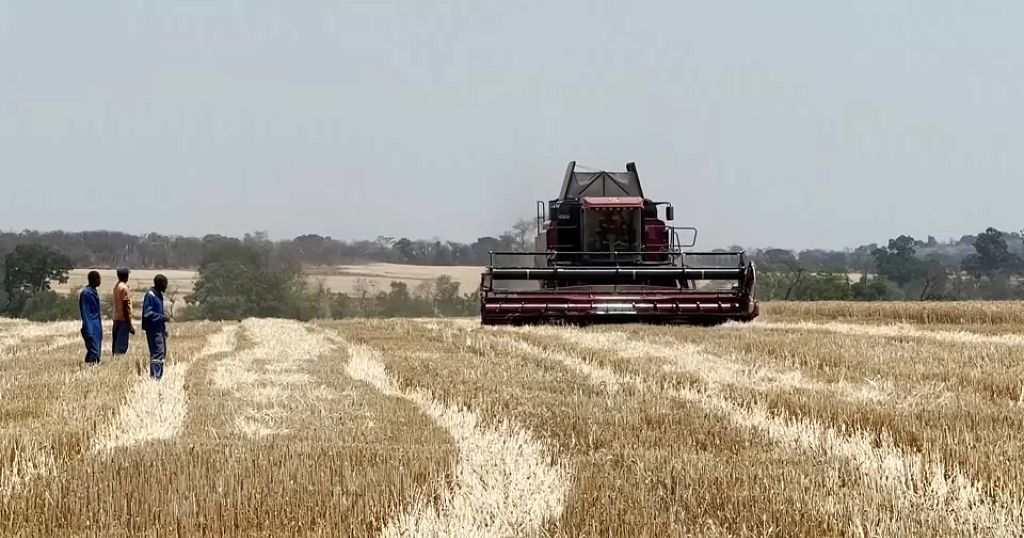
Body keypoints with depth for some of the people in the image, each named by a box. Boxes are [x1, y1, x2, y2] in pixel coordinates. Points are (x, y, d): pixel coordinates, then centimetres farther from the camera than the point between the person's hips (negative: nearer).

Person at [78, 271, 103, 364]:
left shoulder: (94, 291, 15)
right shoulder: (86, 293, -13)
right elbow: (85, 313, -16)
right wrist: (88, 330, -21)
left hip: (97, 327, 9)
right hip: (91, 327, -9)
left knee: (96, 352, 8)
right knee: (93, 353, -13)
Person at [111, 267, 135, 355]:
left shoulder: (116, 286, 11)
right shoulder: (124, 288, -15)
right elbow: (125, 308, -18)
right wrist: (130, 325, -17)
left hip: (116, 318, 9)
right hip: (123, 319, -9)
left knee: (116, 344, 11)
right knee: (122, 346, -7)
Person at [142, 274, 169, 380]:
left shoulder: (159, 295, 15)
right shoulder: (150, 295, -14)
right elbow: (148, 314, -18)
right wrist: (163, 318, -18)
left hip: (160, 328, 10)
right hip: (153, 329, -10)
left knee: (162, 352, 11)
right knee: (158, 352, -13)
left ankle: (159, 376, 17)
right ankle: (155, 377, -15)